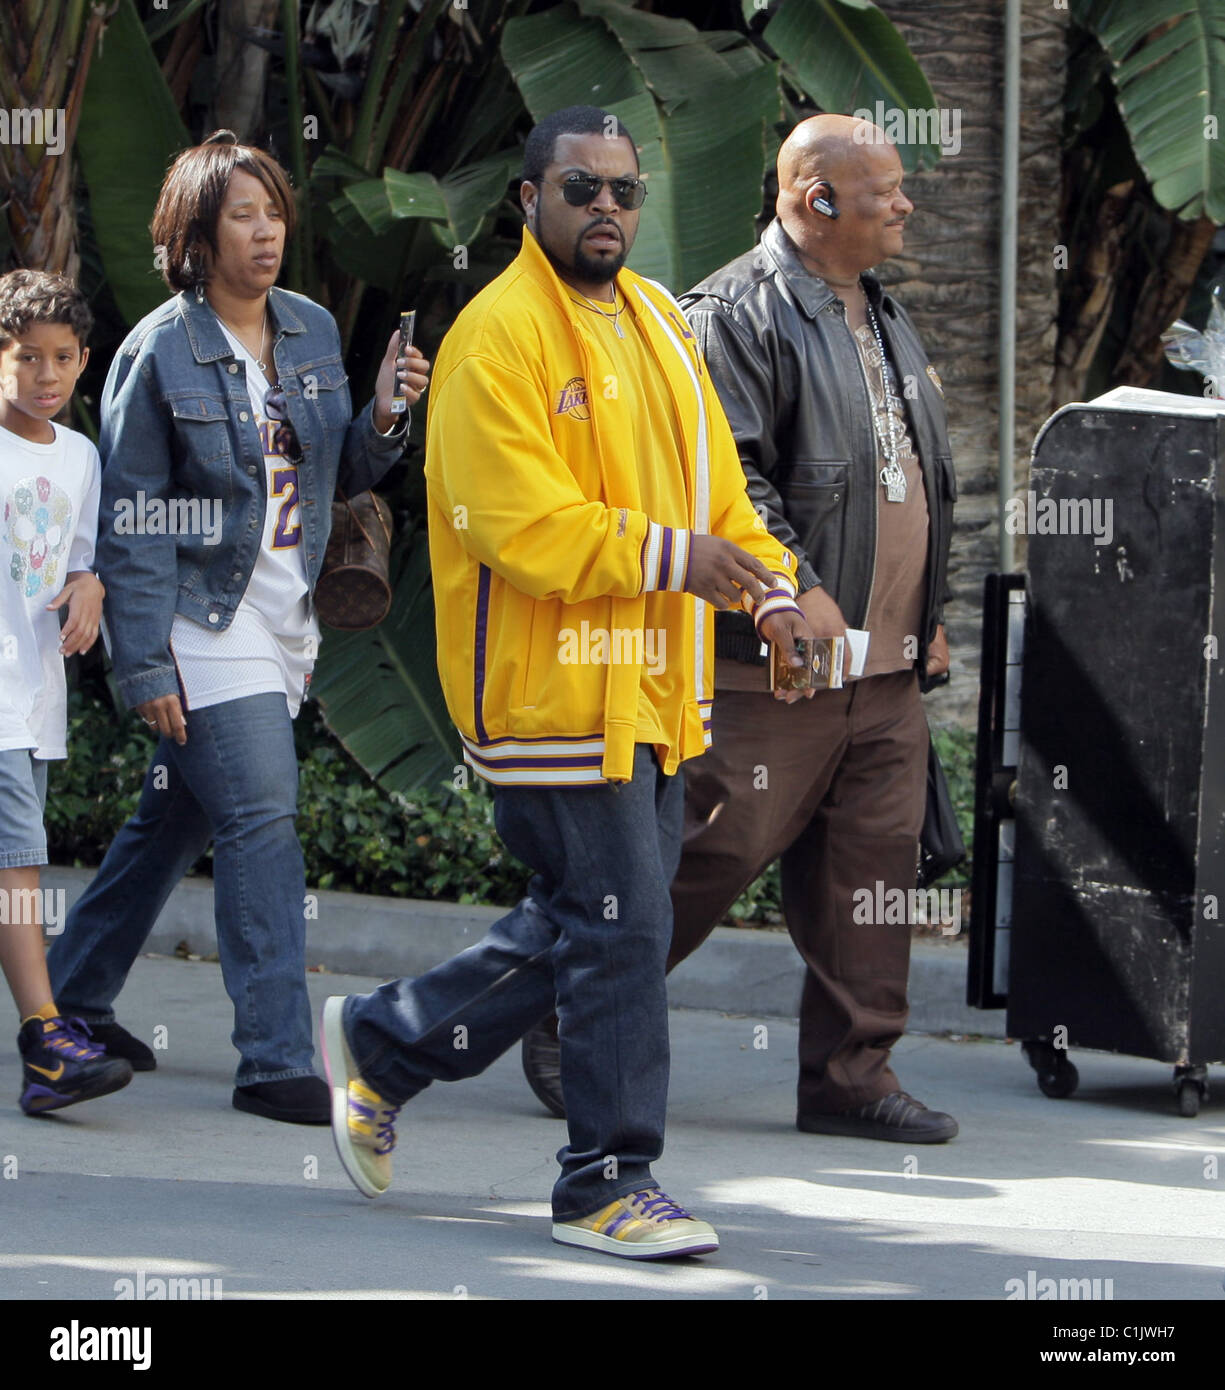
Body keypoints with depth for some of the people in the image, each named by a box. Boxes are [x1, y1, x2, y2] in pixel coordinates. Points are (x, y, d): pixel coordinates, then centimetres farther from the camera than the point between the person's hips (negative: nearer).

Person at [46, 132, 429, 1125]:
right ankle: (277, 1061, -13)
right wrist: (146, 667, -13)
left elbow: (335, 478, 17)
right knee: (261, 822, -14)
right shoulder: (160, 354, -9)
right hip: (203, 625, -7)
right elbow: (131, 525, -9)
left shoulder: (314, 333, 9)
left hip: (282, 624, 7)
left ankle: (75, 997, 30)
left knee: (175, 818, 15)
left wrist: (383, 420, -4)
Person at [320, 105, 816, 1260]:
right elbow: (523, 525, -21)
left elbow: (710, 479, 18)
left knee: (578, 924, 15)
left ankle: (381, 1044, 31)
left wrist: (766, 585, 2)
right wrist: (672, 557, -22)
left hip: (648, 687, 9)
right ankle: (607, 1181, 5)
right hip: (551, 682, -9)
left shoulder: (657, 323, 14)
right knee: (617, 928, -6)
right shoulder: (498, 336, -14)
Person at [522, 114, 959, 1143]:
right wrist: (793, 588, -24)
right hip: (772, 664, -8)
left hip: (887, 669, 8)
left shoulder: (887, 322, 21)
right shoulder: (736, 315, -8)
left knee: (871, 865, 5)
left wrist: (929, 619, 22)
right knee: (718, 847, -6)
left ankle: (851, 1073, 10)